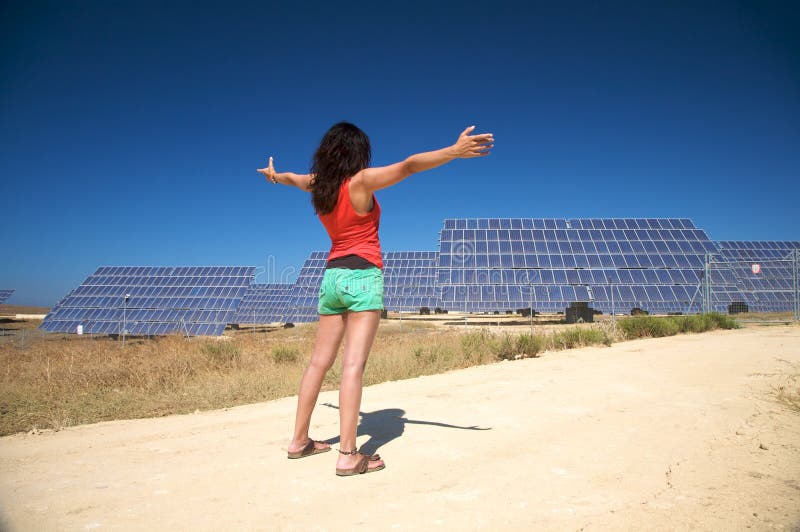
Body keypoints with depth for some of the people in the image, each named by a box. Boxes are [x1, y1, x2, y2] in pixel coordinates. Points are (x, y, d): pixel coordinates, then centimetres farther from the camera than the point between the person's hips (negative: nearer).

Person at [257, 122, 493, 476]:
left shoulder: (317, 184, 11)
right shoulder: (361, 181, -8)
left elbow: (293, 178, 34)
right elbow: (408, 166, -20)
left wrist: (274, 175, 56)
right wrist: (453, 152, -28)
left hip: (332, 276, 7)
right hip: (363, 276, -7)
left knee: (319, 362, 12)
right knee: (353, 364, -12)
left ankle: (300, 440, 21)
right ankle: (348, 455, -13)